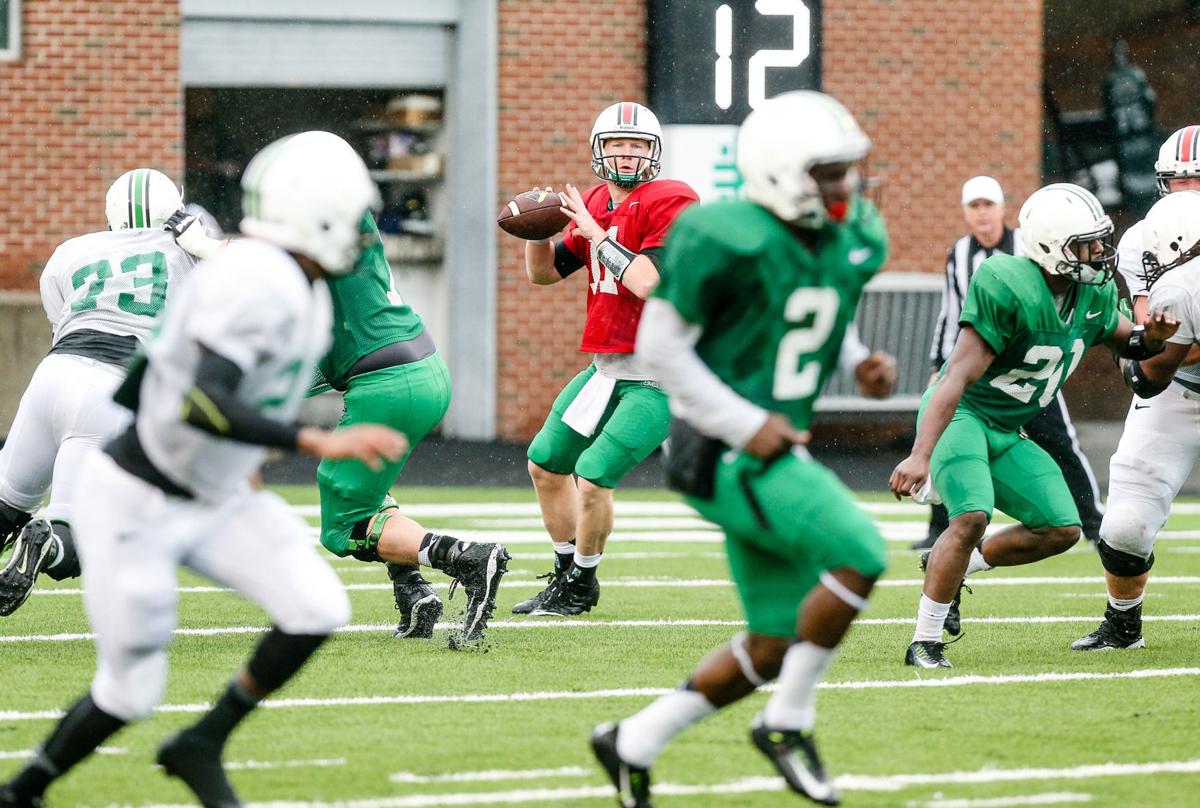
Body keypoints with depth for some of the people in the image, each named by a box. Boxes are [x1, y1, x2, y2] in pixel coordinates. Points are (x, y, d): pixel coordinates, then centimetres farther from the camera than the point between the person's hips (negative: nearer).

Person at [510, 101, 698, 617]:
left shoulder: (669, 202, -15)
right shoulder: (596, 203, 10)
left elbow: (645, 281, -26)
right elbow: (544, 274, 16)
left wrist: (594, 231, -19)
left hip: (656, 375, -9)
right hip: (606, 367, 9)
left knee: (594, 475, -13)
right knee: (546, 463, 18)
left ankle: (581, 586, 8)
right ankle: (568, 575, 31)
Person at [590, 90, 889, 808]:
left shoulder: (854, 241, 7)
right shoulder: (727, 239, -17)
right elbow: (660, 346, -12)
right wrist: (745, 425, -18)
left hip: (775, 450, 9)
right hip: (724, 454, -9)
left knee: (776, 646, 8)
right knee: (862, 555, -23)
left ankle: (634, 743, 23)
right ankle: (788, 722, -7)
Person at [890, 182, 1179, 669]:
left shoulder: (1095, 292, -2)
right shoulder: (1008, 288, -26)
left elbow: (1121, 340, 18)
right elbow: (959, 377, -28)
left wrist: (1151, 338, -8)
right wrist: (921, 455, -35)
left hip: (1005, 432, 8)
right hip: (960, 414, -8)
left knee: (1062, 530, 2)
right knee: (972, 517, -28)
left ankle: (951, 565, 19)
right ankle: (924, 643, -18)